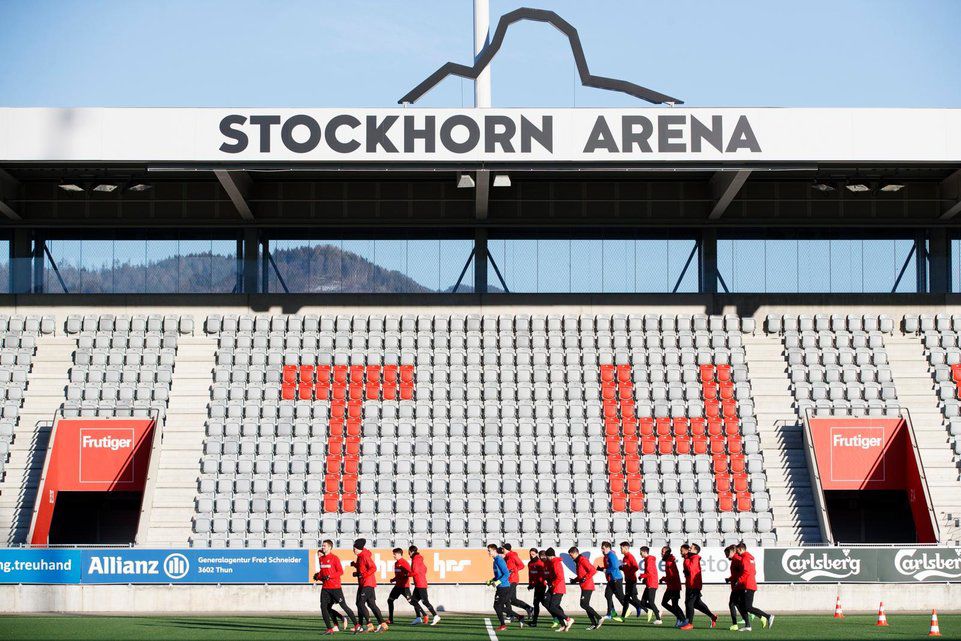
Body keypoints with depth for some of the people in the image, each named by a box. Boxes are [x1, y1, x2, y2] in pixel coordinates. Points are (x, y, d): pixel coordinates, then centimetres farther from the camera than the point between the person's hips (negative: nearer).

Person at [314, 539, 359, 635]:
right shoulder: (321, 559, 11)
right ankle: (330, 629, 4)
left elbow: (340, 571, -12)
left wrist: (329, 576, -21)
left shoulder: (334, 558, -8)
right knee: (323, 607, -4)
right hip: (325, 587, 6)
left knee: (343, 605, -4)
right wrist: (318, 576, 1)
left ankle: (356, 625, 4)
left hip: (335, 587, -6)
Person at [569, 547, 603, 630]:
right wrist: (575, 580, 13)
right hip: (584, 586, 10)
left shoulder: (583, 560, -13)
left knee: (583, 604, -12)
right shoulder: (578, 561, 17)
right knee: (585, 605, 8)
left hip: (587, 586, -10)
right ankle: (594, 623, 8)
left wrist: (585, 578, -23)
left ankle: (599, 618, -8)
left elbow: (593, 570, -21)